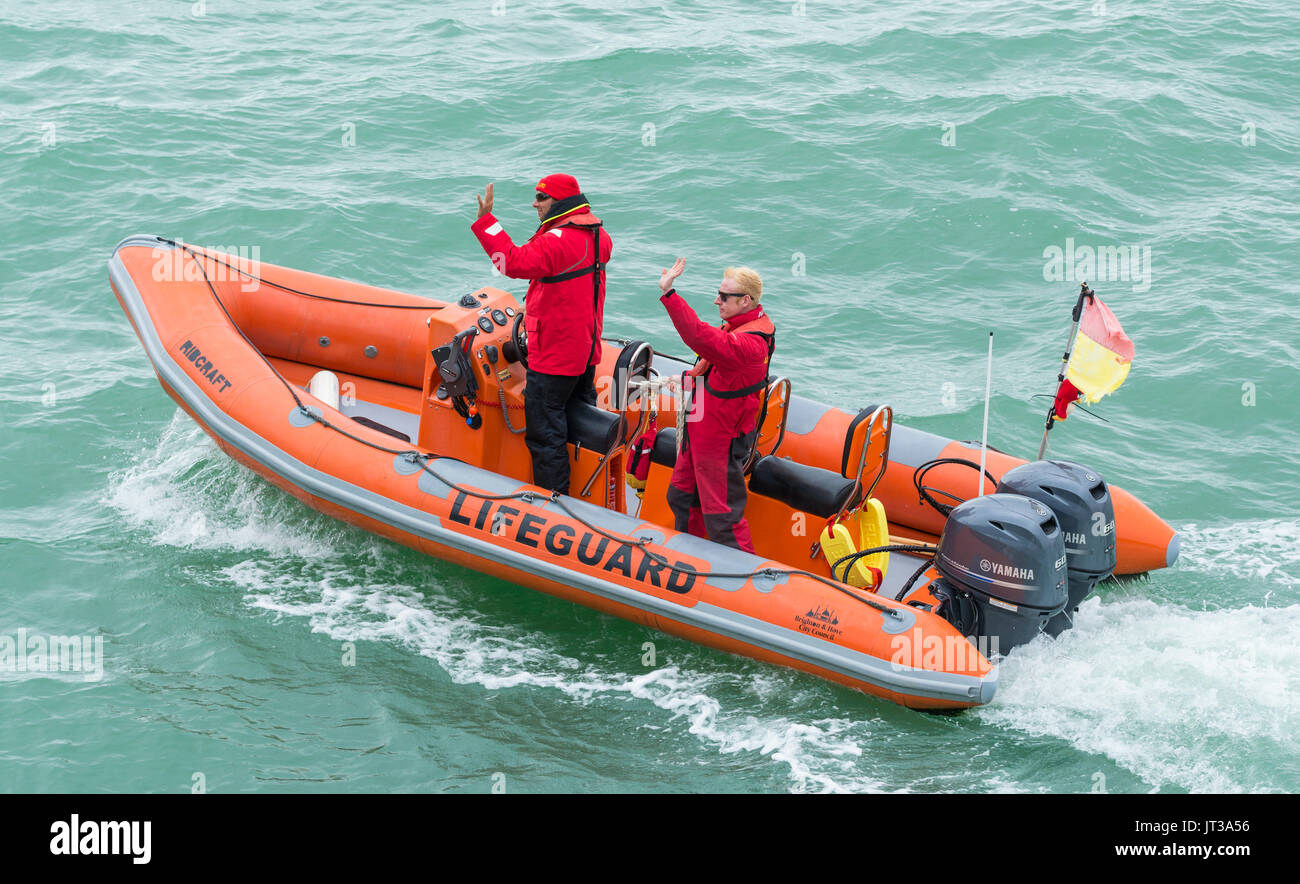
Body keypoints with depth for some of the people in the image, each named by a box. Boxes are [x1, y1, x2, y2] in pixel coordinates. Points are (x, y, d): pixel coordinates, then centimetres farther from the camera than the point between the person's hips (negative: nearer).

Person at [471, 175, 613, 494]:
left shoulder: (558, 241, -24)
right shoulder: (597, 235, 5)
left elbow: (514, 262, -34)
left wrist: (485, 220, -33)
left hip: (553, 356, -10)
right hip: (586, 351, 10)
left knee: (544, 432, -1)